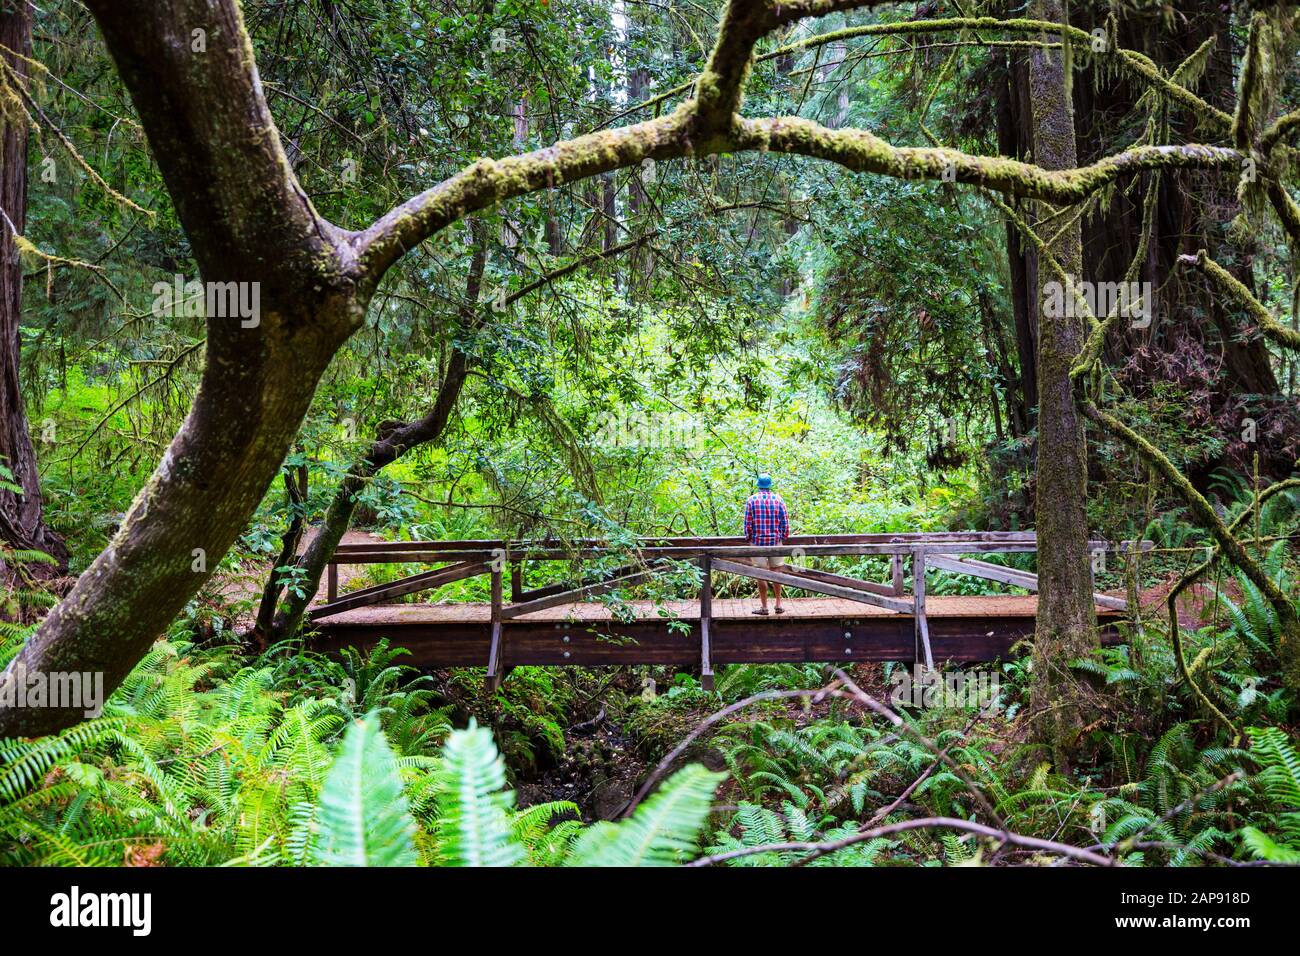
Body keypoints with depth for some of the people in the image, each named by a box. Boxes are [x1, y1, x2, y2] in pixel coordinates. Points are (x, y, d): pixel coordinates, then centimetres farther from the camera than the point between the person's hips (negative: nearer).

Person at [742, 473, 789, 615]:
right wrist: (784, 537, 12)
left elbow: (748, 523, -4)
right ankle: (778, 604, 12)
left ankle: (764, 607, 4)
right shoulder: (778, 499, 0)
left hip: (758, 541, -2)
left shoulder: (751, 500, -4)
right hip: (775, 540, 2)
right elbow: (785, 522, 1)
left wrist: (748, 539, 7)